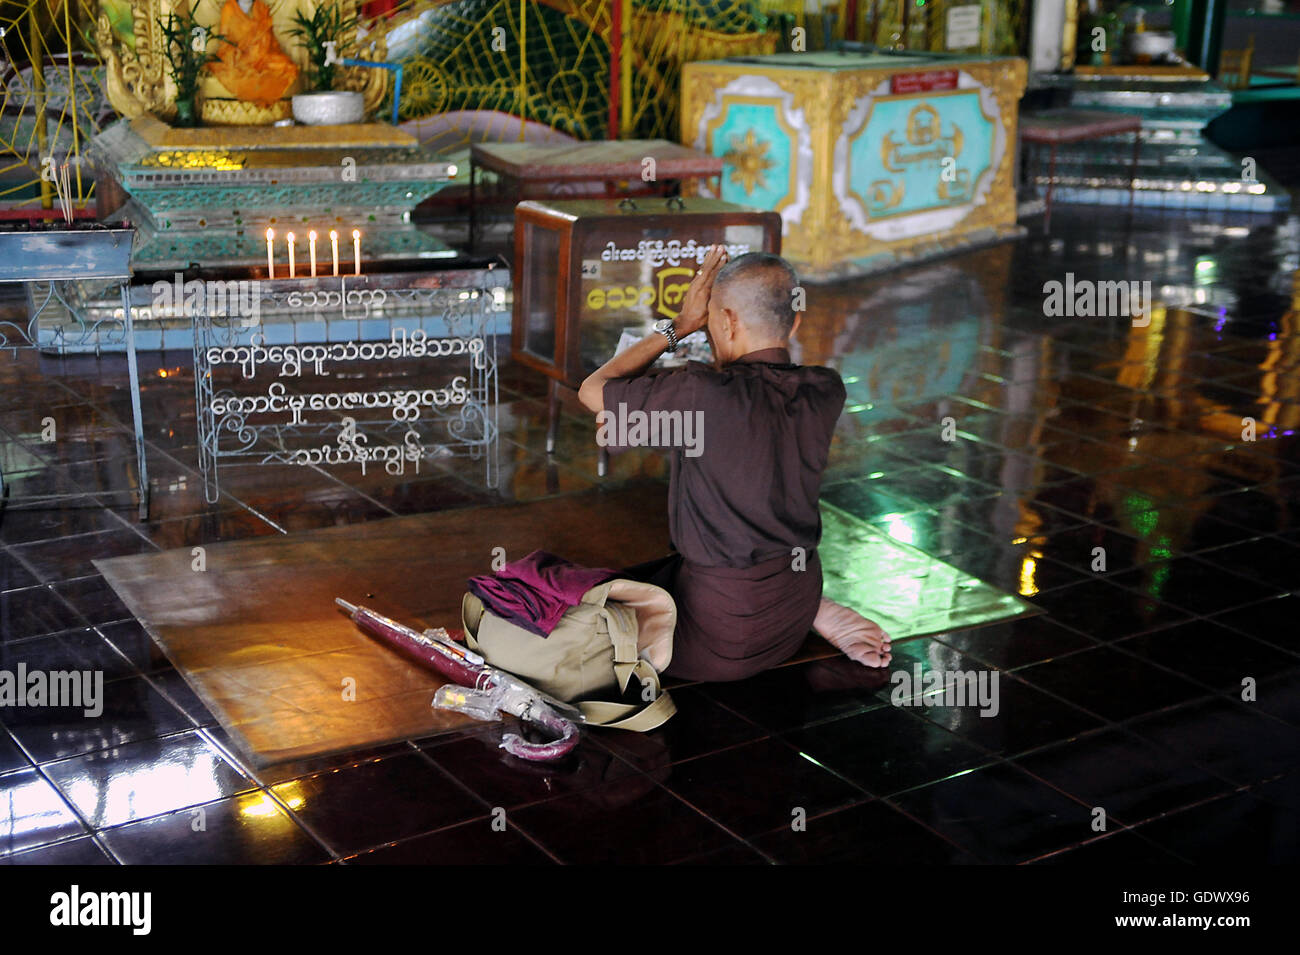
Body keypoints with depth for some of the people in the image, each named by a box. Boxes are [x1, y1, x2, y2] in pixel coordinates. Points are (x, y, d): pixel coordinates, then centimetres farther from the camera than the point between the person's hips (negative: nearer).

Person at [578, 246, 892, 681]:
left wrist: (679, 326, -2)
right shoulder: (826, 392, -6)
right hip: (795, 612, 6)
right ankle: (815, 610, 15)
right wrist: (634, 420, 11)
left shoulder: (705, 394, -26)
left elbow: (593, 390, -9)